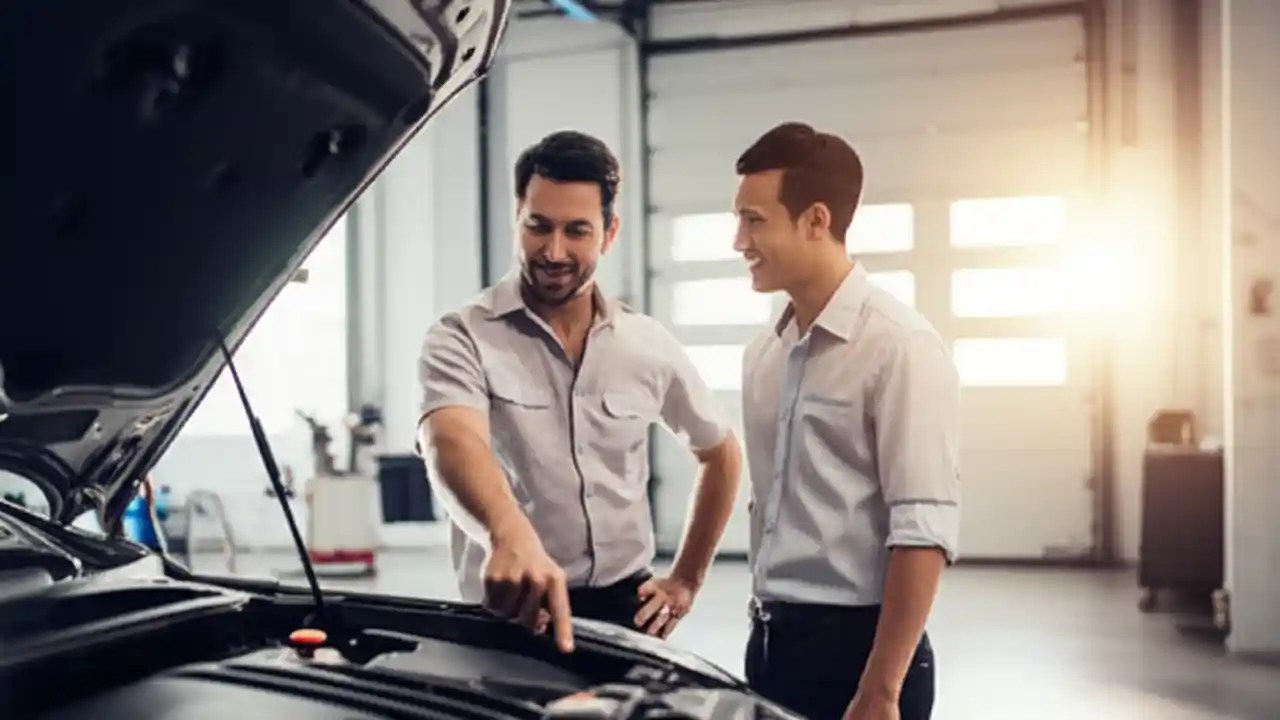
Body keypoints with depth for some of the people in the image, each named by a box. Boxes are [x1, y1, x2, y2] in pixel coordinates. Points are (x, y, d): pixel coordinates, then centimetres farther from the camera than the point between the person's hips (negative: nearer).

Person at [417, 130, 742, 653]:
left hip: (625, 610, 4)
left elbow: (721, 452, 18)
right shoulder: (462, 340, -10)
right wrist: (509, 533, -50)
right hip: (509, 615, -3)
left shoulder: (649, 346, 4)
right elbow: (454, 442, -30)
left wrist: (686, 579, 11)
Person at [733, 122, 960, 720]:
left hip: (854, 644, -7)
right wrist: (764, 633, 15)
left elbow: (923, 533, -18)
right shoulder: (763, 354, 9)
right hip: (771, 640, 7)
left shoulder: (899, 347, -14)